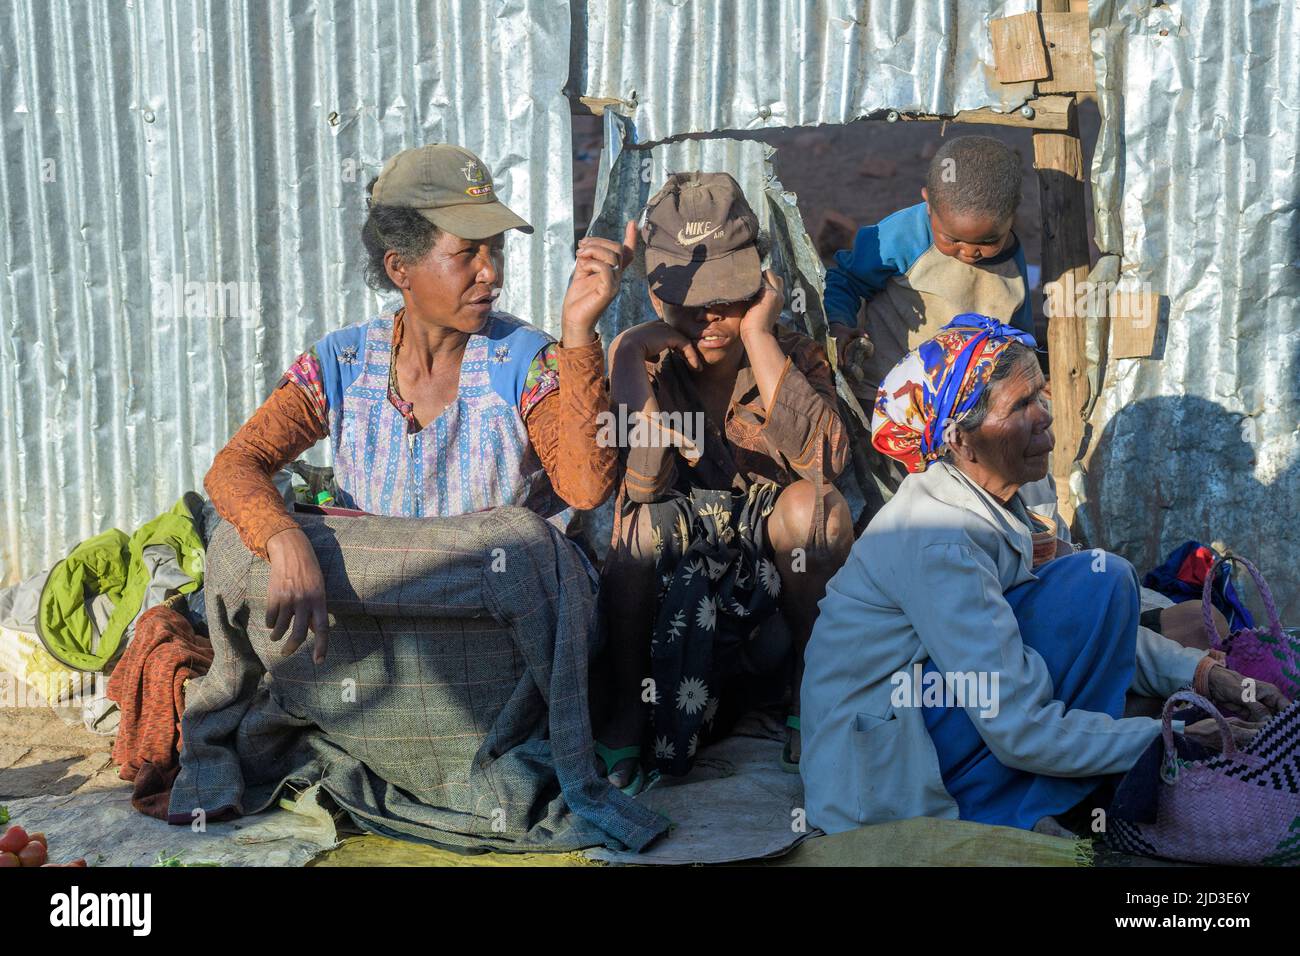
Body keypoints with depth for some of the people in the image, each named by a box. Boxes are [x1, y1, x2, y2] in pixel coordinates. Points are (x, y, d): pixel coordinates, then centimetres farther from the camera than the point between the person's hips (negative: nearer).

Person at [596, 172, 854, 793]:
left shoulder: (793, 354, -8)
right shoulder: (643, 359, -7)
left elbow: (824, 458, -29)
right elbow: (643, 484, -22)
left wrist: (758, 337, -28)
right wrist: (636, 357, -28)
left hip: (770, 551, 0)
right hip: (666, 577, 0)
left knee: (812, 504, -29)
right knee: (646, 518, -31)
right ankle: (628, 702, -12)